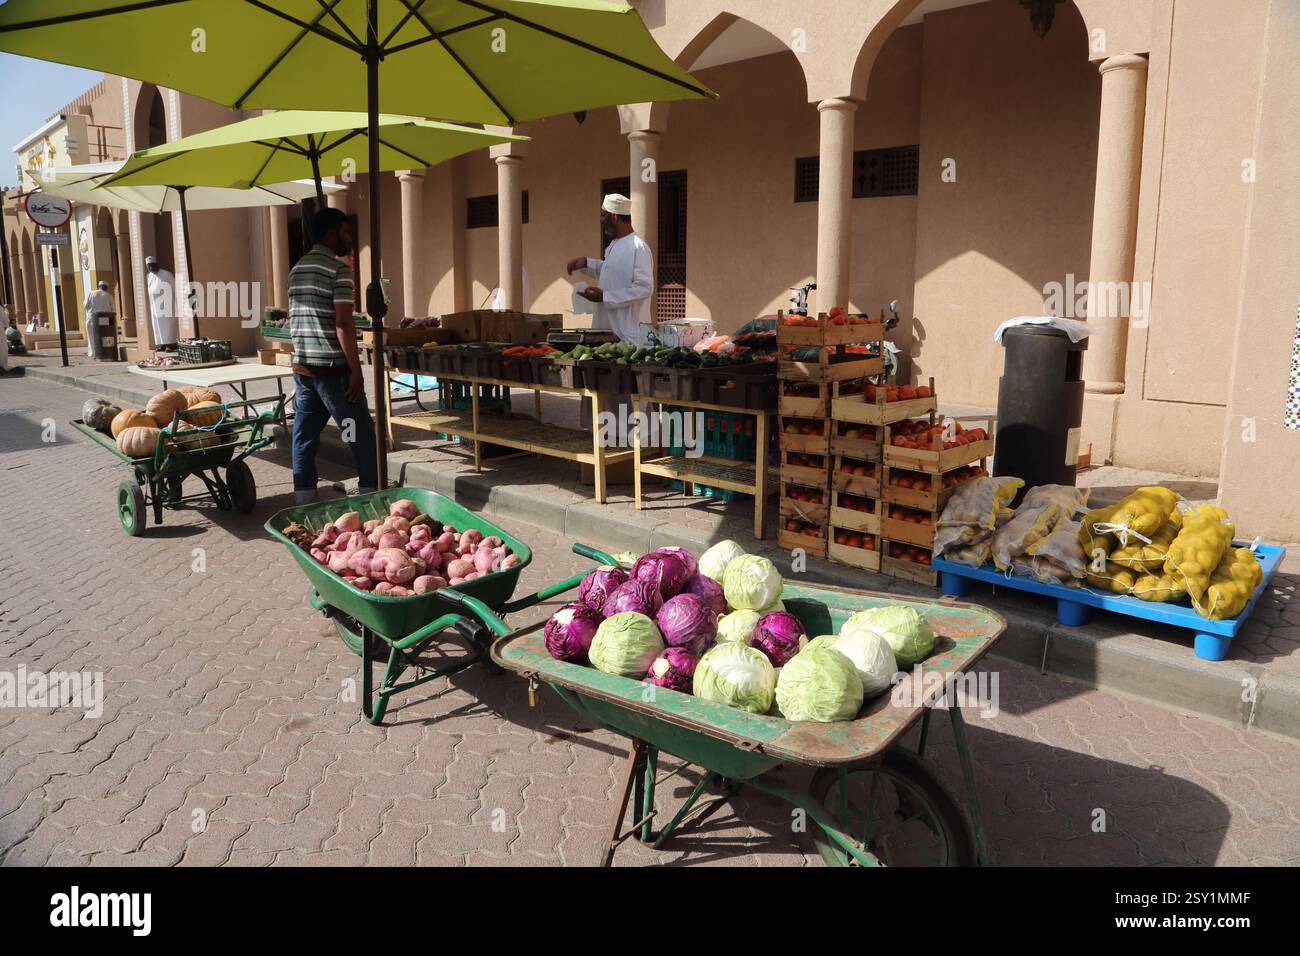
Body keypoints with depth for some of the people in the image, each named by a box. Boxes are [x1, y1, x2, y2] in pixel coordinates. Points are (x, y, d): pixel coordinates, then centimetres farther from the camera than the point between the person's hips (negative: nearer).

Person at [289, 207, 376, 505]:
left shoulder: (296, 270, 15)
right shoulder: (339, 269, -10)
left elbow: (293, 320, 18)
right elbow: (343, 323, -17)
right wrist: (356, 369, -15)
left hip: (302, 368, 8)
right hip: (332, 369, -8)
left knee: (304, 436, 9)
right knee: (361, 435, 2)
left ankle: (304, 500, 12)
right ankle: (370, 493, 6)